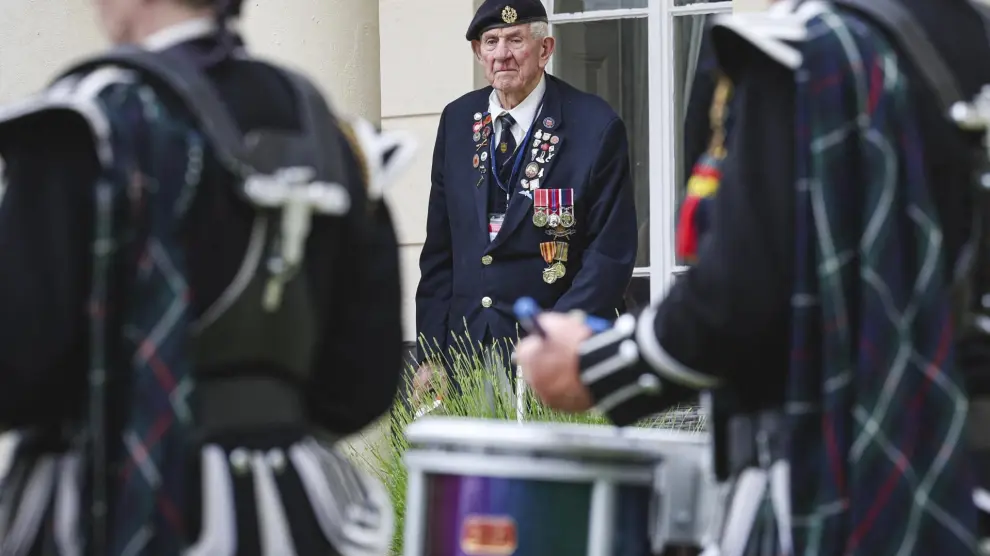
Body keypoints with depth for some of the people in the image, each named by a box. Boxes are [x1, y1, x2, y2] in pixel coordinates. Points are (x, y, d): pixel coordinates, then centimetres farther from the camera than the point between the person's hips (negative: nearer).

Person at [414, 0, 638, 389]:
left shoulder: (595, 128, -5)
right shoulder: (457, 121, 9)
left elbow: (611, 254, -7)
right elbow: (440, 246, 12)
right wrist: (430, 355, 5)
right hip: (467, 347, 4)